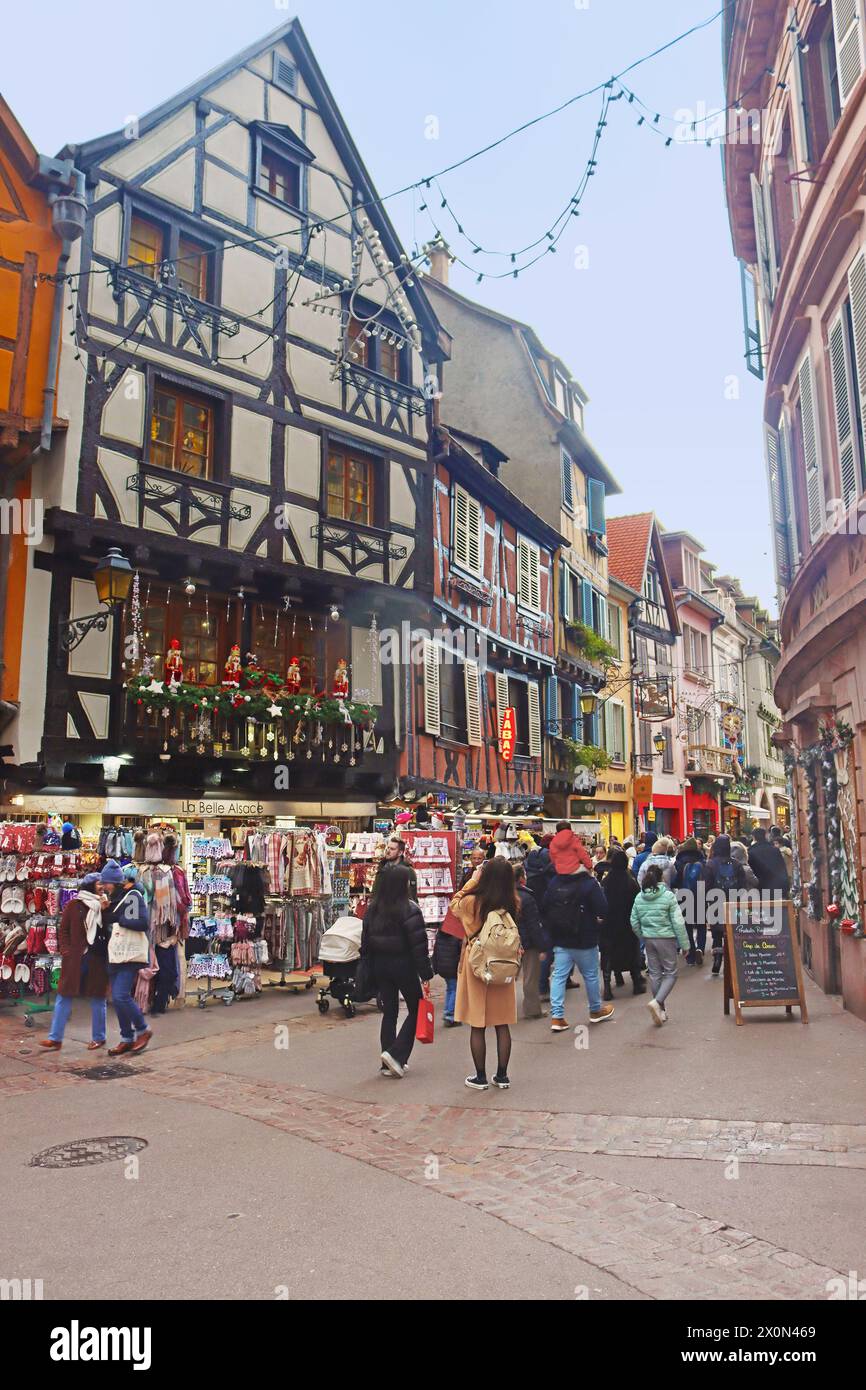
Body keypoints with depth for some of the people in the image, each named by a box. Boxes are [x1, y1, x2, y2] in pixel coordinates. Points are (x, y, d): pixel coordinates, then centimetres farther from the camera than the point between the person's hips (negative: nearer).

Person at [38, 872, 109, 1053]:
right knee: (64, 997, 2)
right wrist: (66, 951, -4)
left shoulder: (105, 906, 4)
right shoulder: (74, 905, 2)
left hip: (98, 960, 0)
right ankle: (55, 1038, 9)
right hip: (75, 960, 0)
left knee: (98, 998, 7)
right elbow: (63, 930, 4)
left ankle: (98, 1037, 18)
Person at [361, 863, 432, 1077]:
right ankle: (396, 1054, -2)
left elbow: (365, 940, 8)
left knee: (389, 1011, 13)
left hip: (379, 965, 6)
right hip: (403, 965, -6)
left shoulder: (372, 908, 4)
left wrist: (369, 967, 15)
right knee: (416, 1009, 9)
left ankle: (389, 1063, 16)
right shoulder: (409, 909, -15)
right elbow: (418, 943, -16)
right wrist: (426, 973, -11)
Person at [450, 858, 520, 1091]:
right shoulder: (513, 904, -10)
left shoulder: (472, 902, -16)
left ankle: (480, 1077, 15)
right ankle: (502, 1076, 20)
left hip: (476, 967, -3)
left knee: (477, 1025, 7)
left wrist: (473, 880, 5)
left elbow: (454, 904, 5)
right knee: (502, 1025, 12)